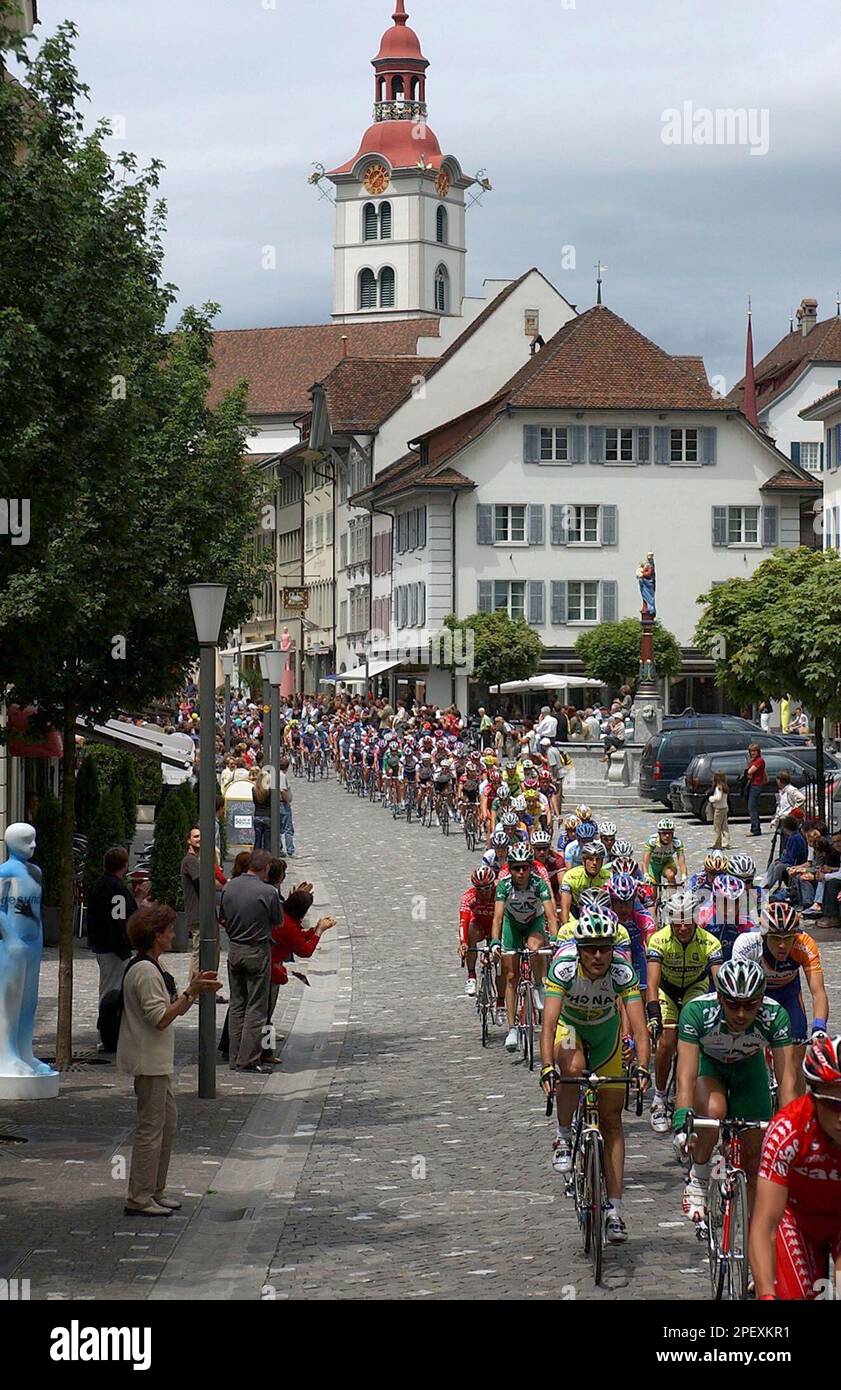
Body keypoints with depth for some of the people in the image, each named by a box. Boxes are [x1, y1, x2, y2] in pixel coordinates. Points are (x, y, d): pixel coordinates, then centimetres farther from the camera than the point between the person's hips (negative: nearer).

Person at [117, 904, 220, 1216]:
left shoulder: (152, 967, 14)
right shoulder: (145, 971, -19)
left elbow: (171, 1011, 17)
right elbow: (160, 1018, -24)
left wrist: (195, 989, 4)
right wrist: (192, 992, -20)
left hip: (158, 1060, 11)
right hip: (148, 1060, -11)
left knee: (168, 1123, 16)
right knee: (151, 1128, -6)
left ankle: (155, 1191, 23)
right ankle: (139, 1199, -1)